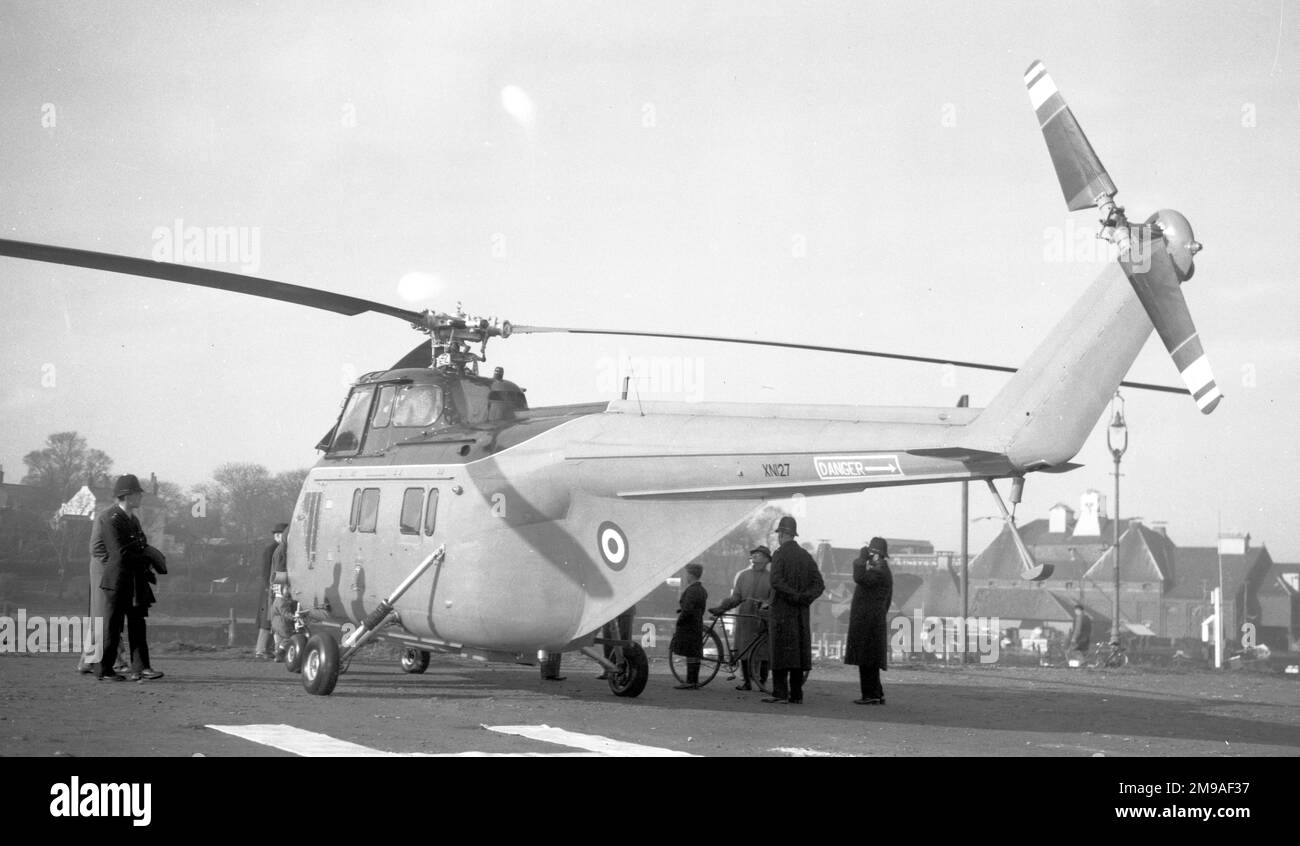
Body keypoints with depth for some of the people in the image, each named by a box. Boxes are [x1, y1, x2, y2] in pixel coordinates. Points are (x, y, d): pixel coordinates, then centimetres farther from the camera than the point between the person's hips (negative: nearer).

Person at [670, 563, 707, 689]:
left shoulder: (691, 591, -17)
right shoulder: (702, 590, 15)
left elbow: (687, 611, -23)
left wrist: (678, 624, -15)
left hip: (688, 627, -10)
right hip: (698, 626, 10)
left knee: (691, 655, -8)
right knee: (694, 655, 12)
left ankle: (691, 682, -8)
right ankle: (694, 681, 15)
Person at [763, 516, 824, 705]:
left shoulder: (780, 554, -7)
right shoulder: (805, 555, 11)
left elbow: (776, 581, -20)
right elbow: (819, 584, 6)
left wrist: (795, 596, -16)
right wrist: (806, 597, -5)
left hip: (782, 611, -6)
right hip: (802, 612, 6)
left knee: (781, 652, -4)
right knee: (799, 652, 7)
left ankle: (780, 692, -9)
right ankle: (796, 695, 8)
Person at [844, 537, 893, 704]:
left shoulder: (881, 572, -14)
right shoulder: (879, 571, 20)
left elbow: (860, 578, -27)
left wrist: (862, 559, -17)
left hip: (869, 625, -11)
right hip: (867, 623, 11)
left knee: (867, 661, -9)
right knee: (868, 662, 13)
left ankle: (872, 695, -8)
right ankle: (876, 695, 16)